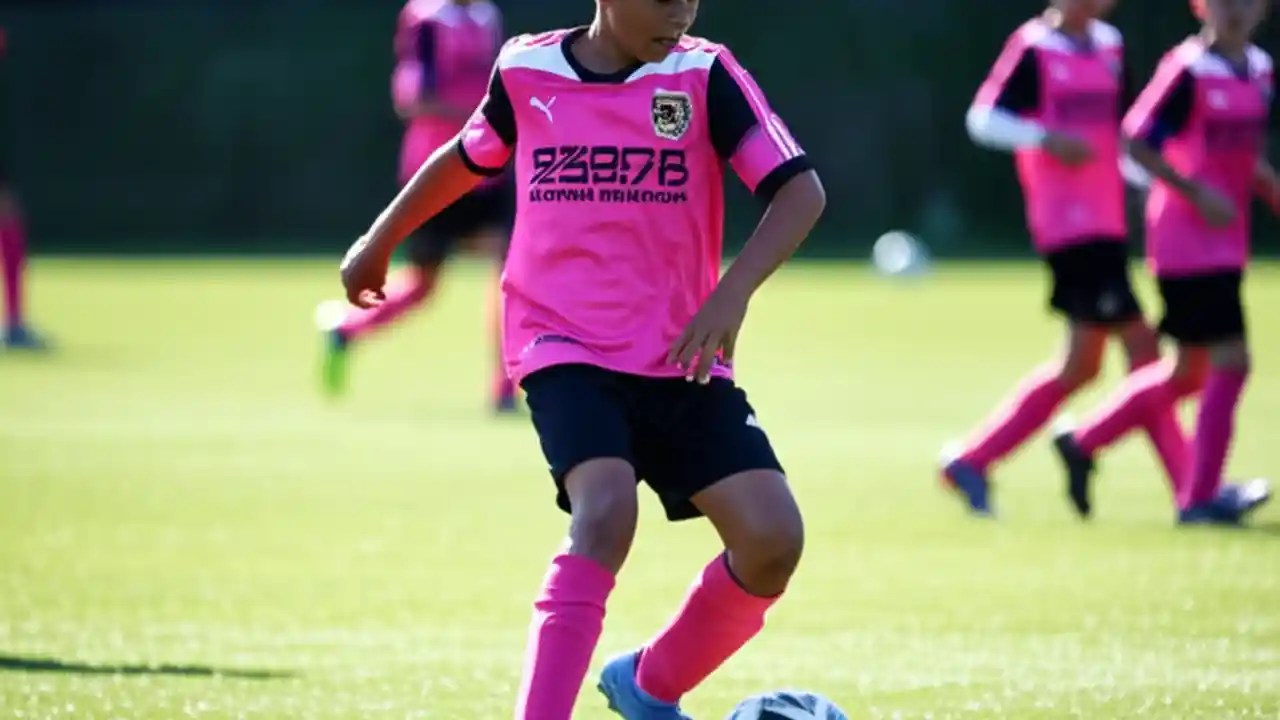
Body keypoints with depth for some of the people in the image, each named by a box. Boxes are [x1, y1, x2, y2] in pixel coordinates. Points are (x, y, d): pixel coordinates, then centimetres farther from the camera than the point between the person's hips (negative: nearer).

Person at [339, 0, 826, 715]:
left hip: (684, 360, 2)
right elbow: (468, 157, 22)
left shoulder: (705, 75, -4)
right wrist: (380, 240, 33)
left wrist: (733, 292, -27)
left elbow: (801, 189, -12)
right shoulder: (526, 71, 1)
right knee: (606, 508, -29)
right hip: (566, 353, -2)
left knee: (772, 538, -12)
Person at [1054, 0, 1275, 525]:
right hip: (1187, 241, -9)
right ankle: (1199, 497, -2)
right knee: (1230, 360, -11)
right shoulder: (1187, 70, -14)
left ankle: (1083, 443, 28)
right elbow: (1137, 142, -17)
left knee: (1189, 373, 14)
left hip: (1226, 243, 9)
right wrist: (1197, 192, -21)